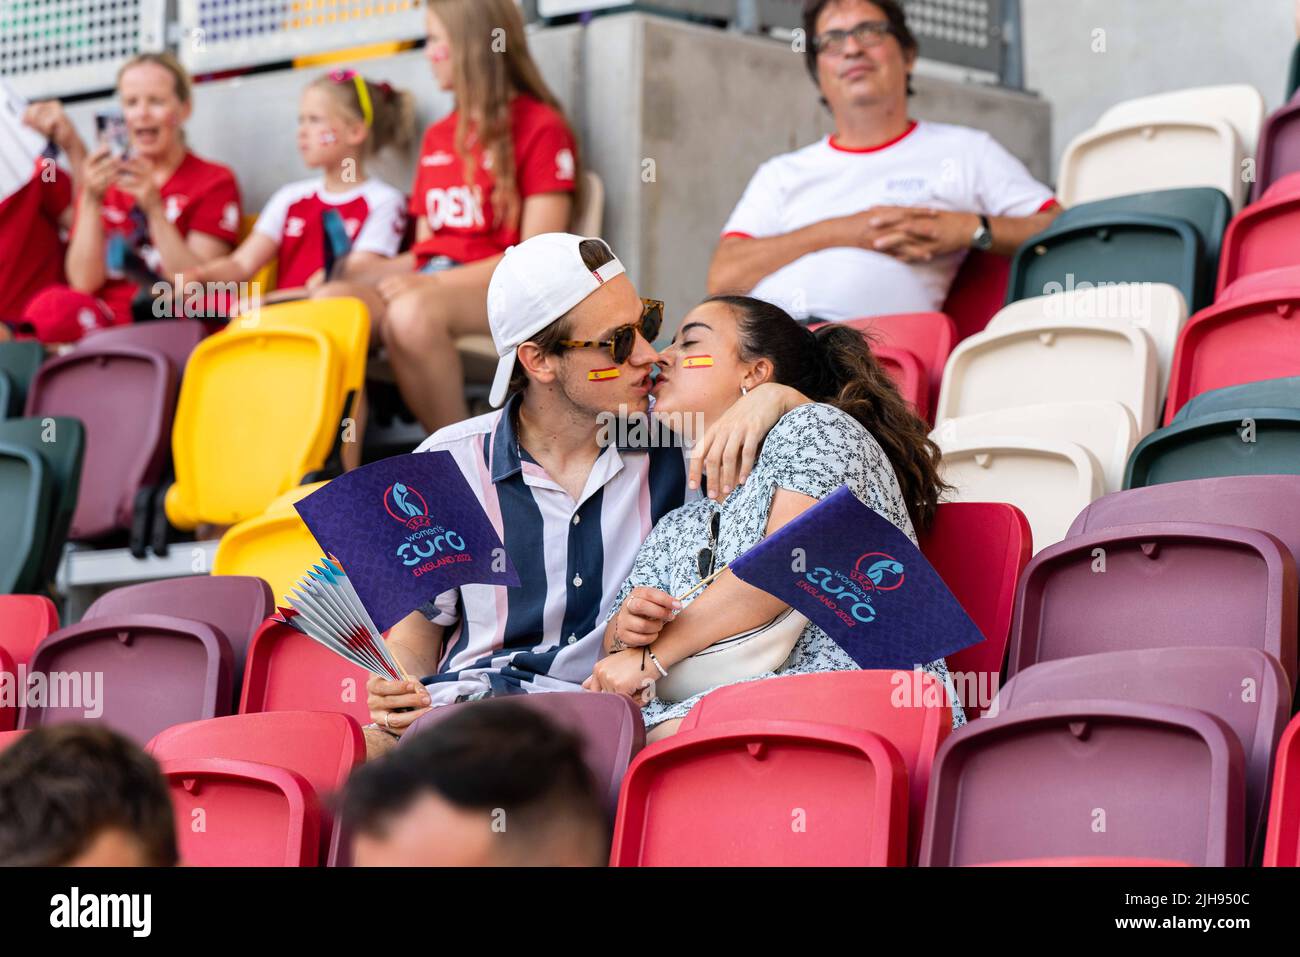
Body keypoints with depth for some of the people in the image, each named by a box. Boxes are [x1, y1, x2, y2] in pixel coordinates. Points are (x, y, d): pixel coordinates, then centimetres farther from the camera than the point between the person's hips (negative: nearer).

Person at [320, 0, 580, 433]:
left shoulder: (540, 127, 1)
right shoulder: (437, 137, 23)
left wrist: (437, 283, -18)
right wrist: (355, 279, 3)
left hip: (499, 287, -6)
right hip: (431, 280, 6)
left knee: (411, 313, -38)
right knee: (330, 303, -25)